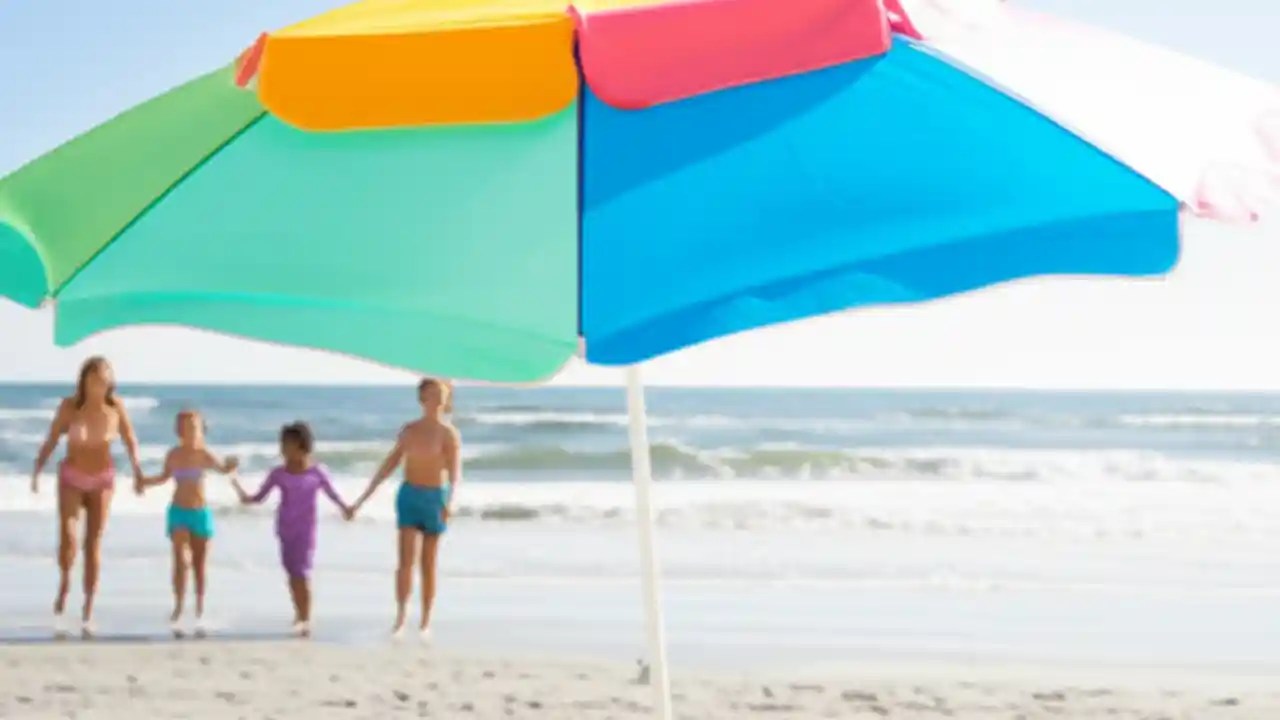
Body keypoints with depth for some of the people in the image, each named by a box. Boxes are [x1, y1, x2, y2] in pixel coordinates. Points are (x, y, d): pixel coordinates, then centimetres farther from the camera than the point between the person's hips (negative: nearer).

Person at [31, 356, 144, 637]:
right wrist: (36, 472, -18)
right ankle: (63, 587, 12)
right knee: (68, 537, -18)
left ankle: (88, 613, 4)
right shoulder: (69, 406, -16)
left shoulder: (116, 407, -12)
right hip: (71, 478, -1)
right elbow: (50, 441, -10)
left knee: (94, 543, -2)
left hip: (102, 479, 1)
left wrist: (137, 471, -10)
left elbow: (130, 441, 0)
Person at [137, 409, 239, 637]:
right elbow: (165, 477, 15)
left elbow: (224, 469, 6)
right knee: (181, 561, -18)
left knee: (199, 566, 9)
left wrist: (232, 465, -16)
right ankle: (178, 608, -12)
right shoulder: (173, 455, -2)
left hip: (201, 513, 0)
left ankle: (200, 613, 22)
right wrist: (146, 482, 1)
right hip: (179, 513, 0)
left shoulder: (204, 456, -6)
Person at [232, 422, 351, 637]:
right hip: (285, 528, 3)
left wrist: (345, 508, -18)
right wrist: (246, 498, -15)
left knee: (302, 572, -9)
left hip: (306, 528, -3)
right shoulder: (278, 474, 2)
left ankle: (306, 619, -5)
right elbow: (260, 496, 5)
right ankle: (299, 614, 20)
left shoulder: (317, 472, -4)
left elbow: (332, 494, 0)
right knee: (292, 572, 6)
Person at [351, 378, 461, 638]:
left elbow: (455, 473, -16)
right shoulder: (409, 430, 4)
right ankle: (400, 618, -9)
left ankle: (426, 622, 13)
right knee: (406, 560, -11)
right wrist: (364, 497, 8)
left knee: (428, 565, 5)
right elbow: (390, 464, 10)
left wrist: (450, 502, -35)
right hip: (409, 497, 2)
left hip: (435, 498, -2)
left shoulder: (449, 434, -6)